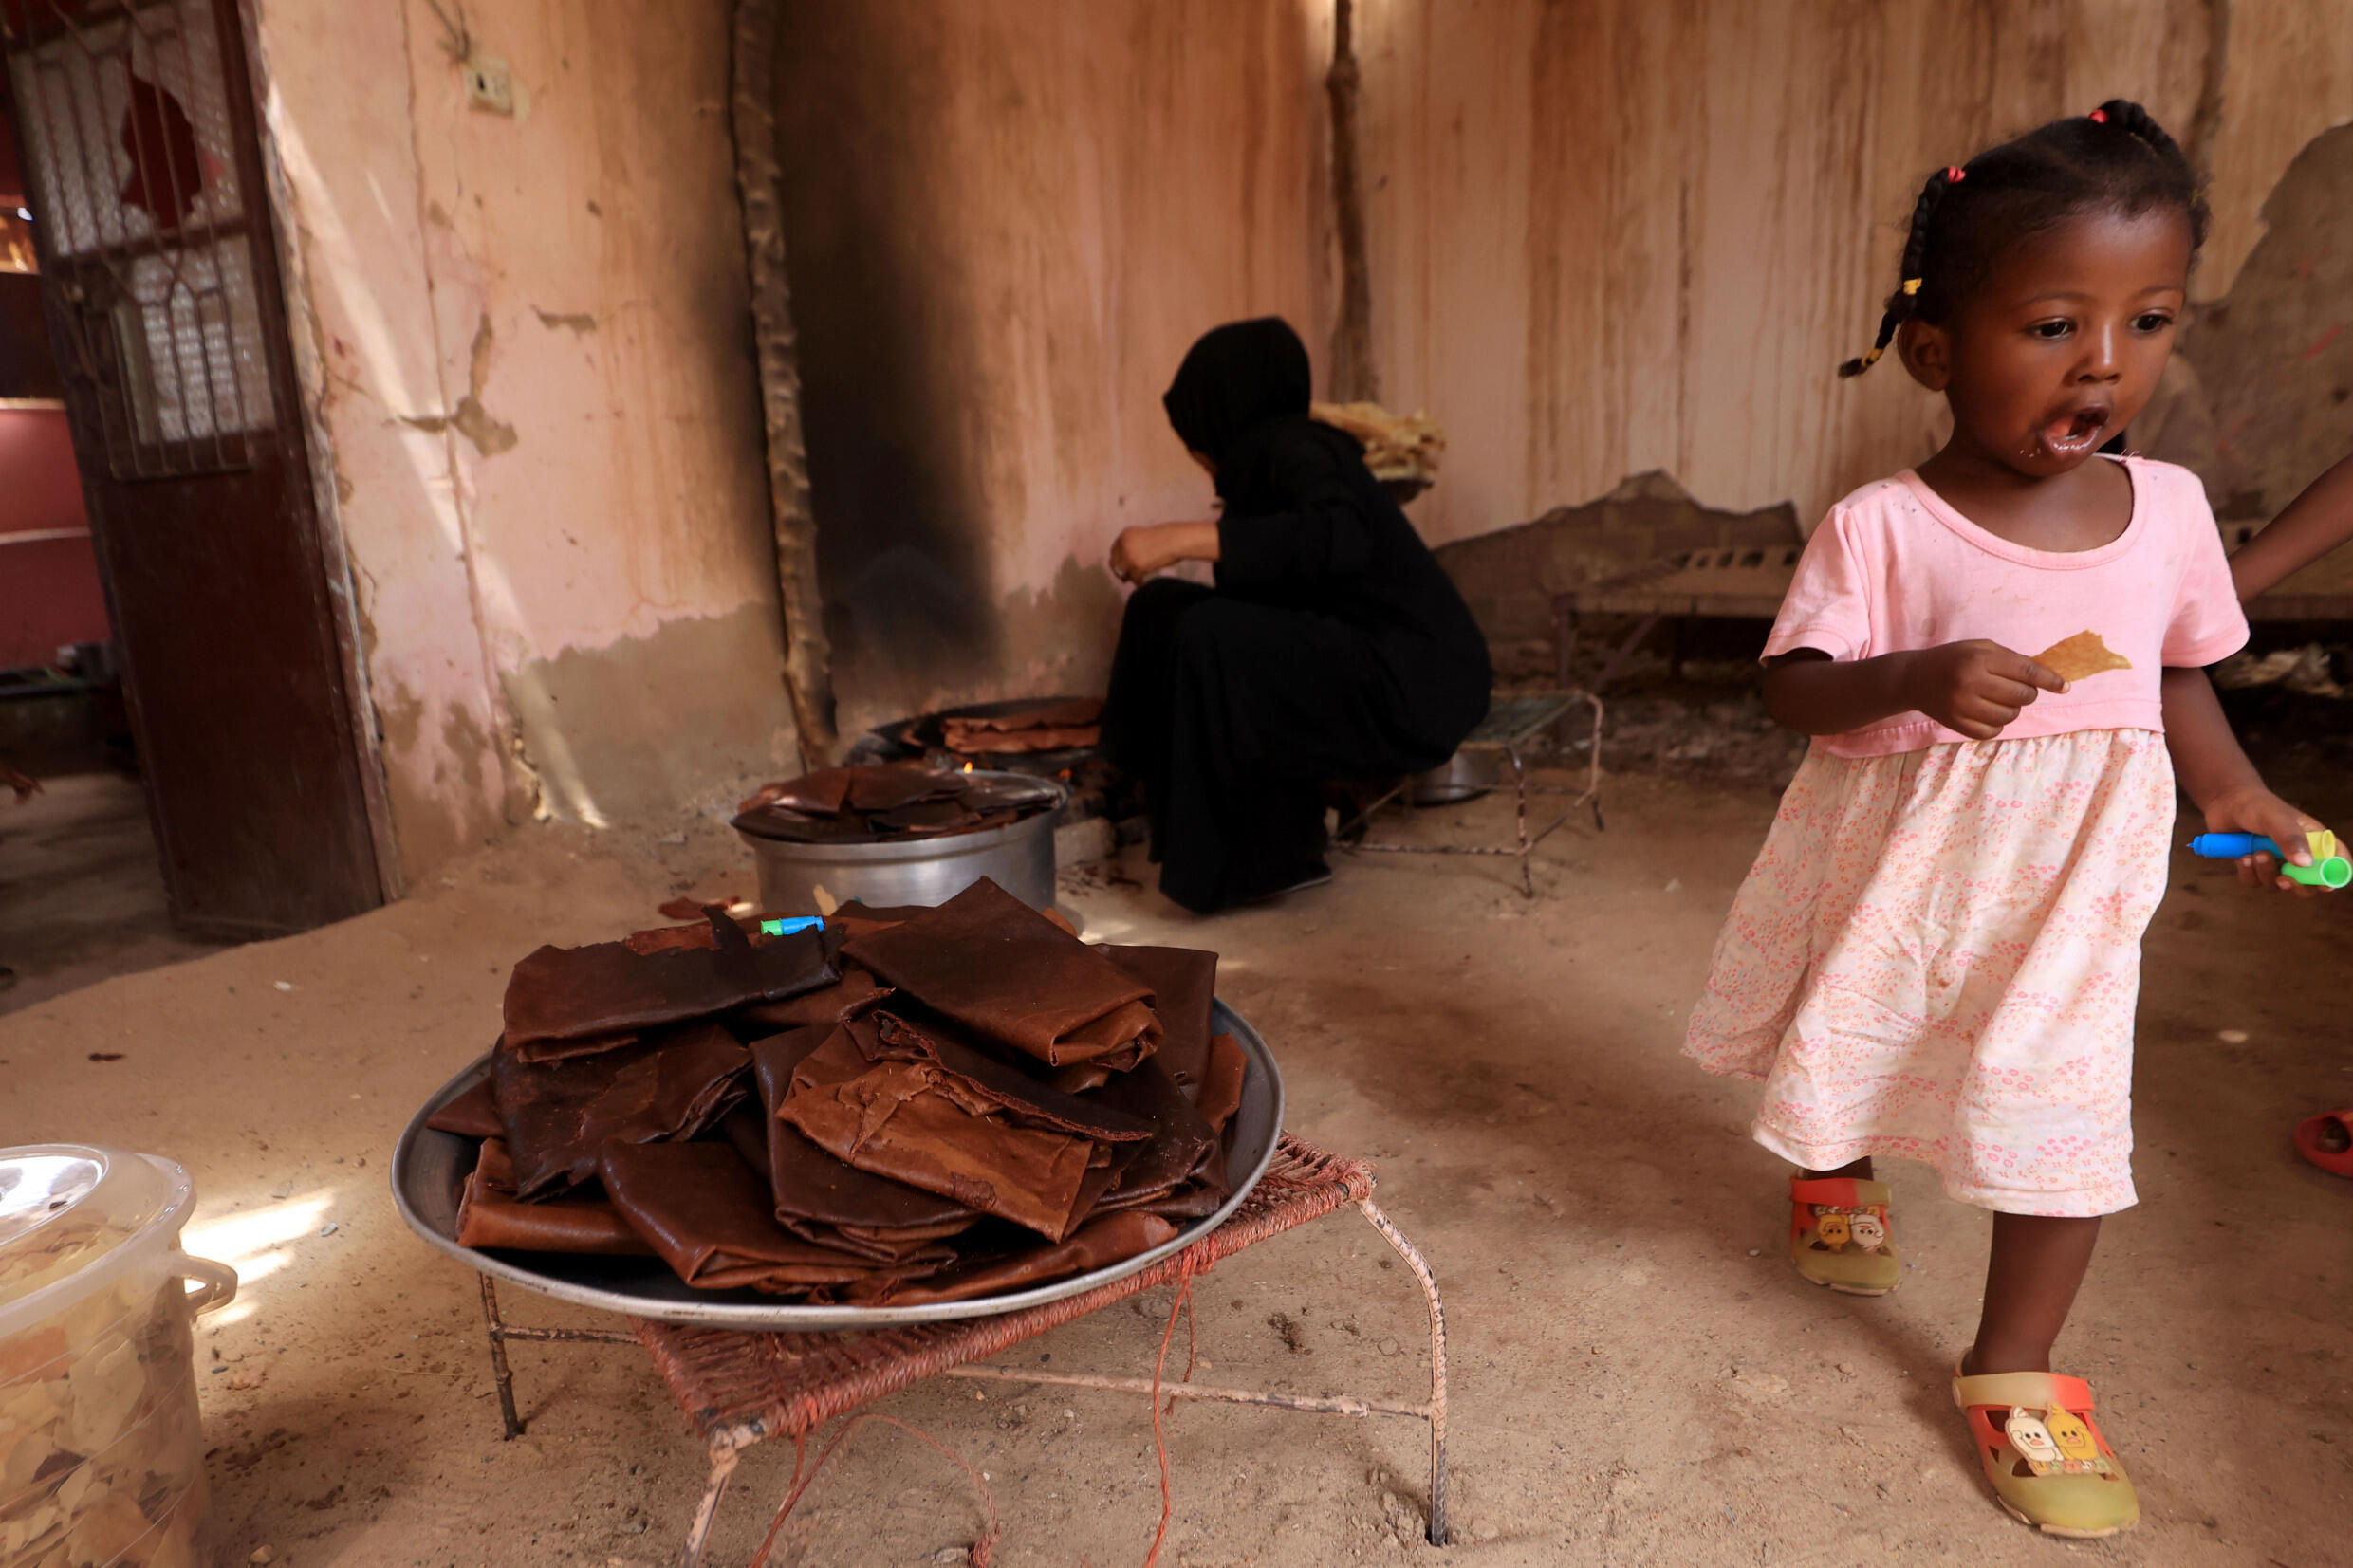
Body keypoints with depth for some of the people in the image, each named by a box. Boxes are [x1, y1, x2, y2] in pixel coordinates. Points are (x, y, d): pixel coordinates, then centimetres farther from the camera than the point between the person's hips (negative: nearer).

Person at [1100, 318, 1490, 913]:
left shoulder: (1289, 446, -11)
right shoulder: (1267, 456, 16)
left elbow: (1342, 537, -33)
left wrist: (1184, 538, -33)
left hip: (1413, 686, -9)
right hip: (1382, 669, 9)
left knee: (1210, 638, -25)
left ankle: (1269, 858, -7)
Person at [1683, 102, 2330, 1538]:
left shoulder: (2170, 507, -2)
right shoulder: (1881, 526, -15)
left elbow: (2179, 669, 12)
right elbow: (1794, 685, -18)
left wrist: (2234, 787, -1)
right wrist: (1917, 679, -35)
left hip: (2071, 879, 3)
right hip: (1895, 864, -2)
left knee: (2066, 1109, 2)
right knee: (1857, 1045, 18)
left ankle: (2015, 1368, 24)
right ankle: (1843, 1177, 54)